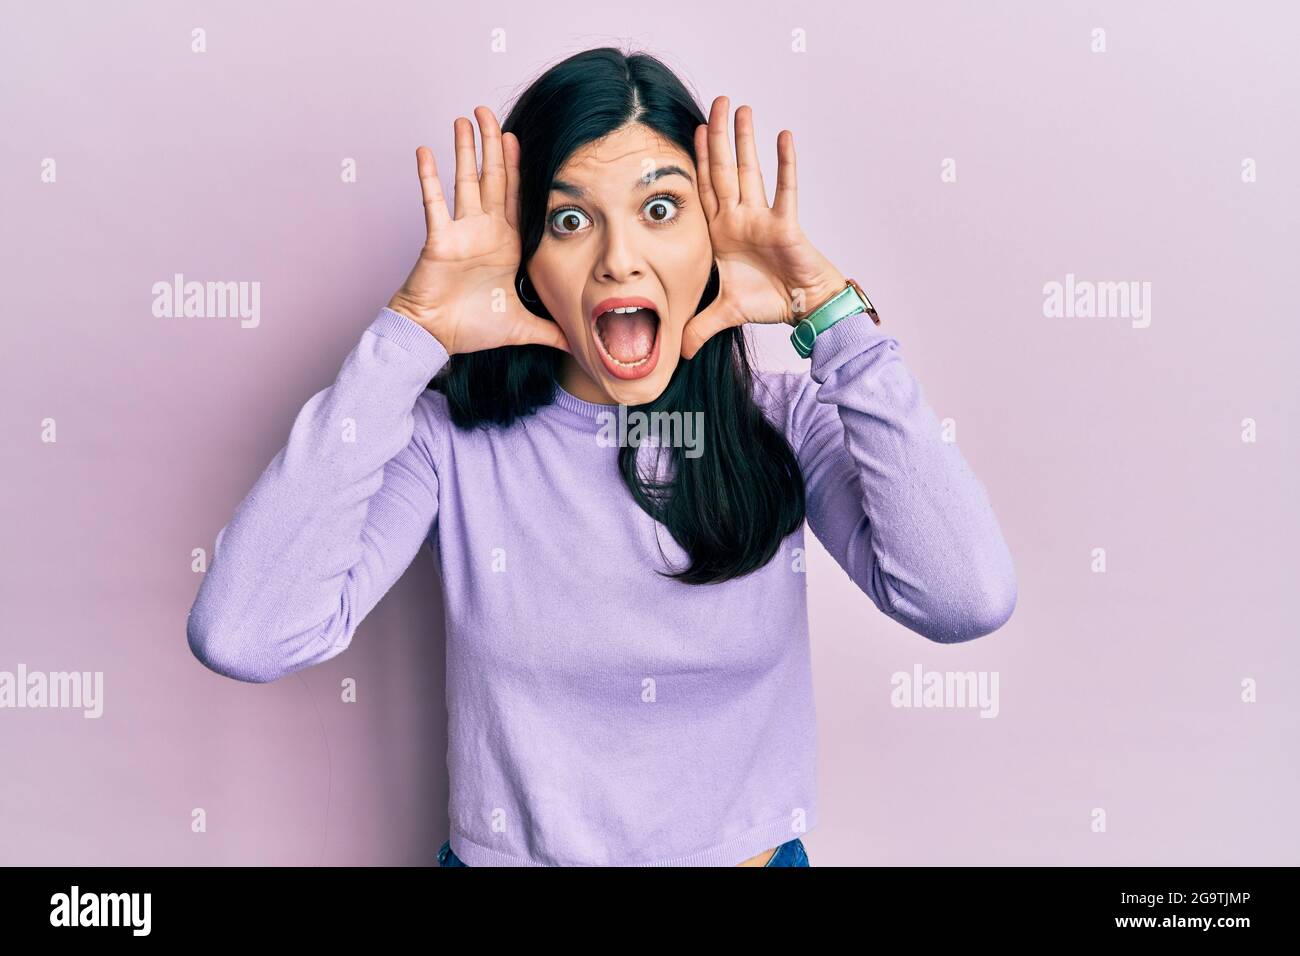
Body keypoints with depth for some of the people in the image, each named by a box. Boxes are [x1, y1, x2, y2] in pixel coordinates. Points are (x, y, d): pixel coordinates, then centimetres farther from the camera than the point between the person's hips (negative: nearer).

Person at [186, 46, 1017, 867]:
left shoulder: (783, 423, -5)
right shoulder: (453, 438, -9)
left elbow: (968, 601, -20)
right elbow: (242, 638, -22)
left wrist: (831, 311, -16)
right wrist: (411, 334, -20)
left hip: (754, 848, 0)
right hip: (507, 851, 1)